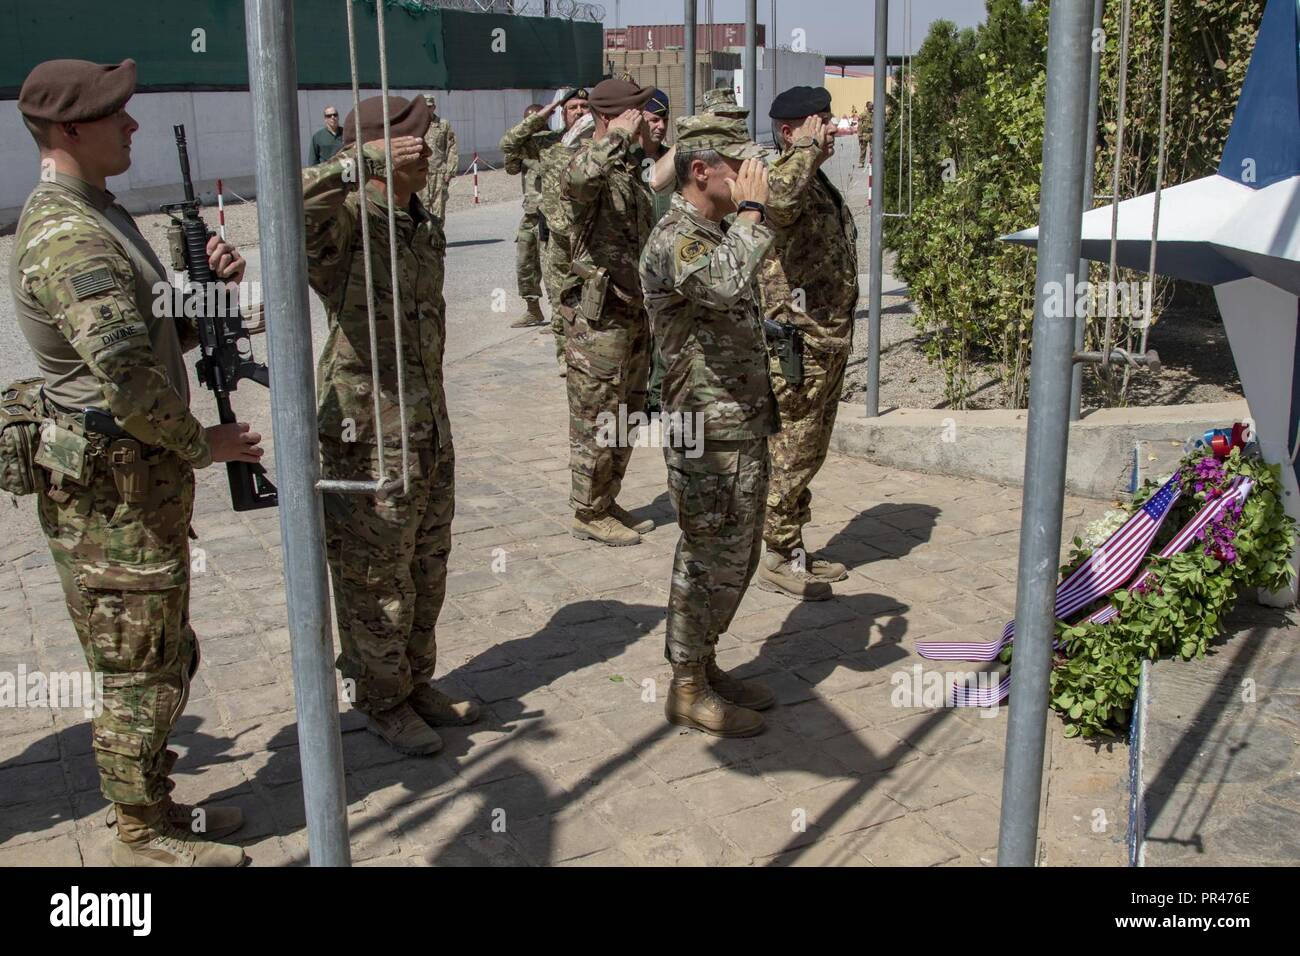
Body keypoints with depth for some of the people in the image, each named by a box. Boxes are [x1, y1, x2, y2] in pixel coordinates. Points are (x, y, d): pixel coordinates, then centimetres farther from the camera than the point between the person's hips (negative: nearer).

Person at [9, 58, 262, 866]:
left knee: (168, 656, 20)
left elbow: (159, 334, 17)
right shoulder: (66, 237, -20)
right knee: (141, 671, 3)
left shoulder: (97, 215, 13)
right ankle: (143, 838, 20)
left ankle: (155, 806, 35)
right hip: (116, 485, -10)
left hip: (145, 475, 10)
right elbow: (126, 372, -29)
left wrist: (213, 284, -1)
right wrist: (201, 445, -15)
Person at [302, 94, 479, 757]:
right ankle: (379, 699, 25)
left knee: (426, 567, 19)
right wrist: (365, 161, -37)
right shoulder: (343, 223, -15)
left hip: (429, 429, 8)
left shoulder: (423, 225, 11)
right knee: (376, 578, 7)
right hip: (367, 434, -8)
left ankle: (416, 682, 36)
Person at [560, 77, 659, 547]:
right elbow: (579, 175, -44)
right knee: (595, 419, 1)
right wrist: (619, 134, -29)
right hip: (599, 319, -9)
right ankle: (589, 514, 13)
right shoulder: (591, 163, -15)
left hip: (634, 312, 9)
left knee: (626, 415, 17)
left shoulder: (632, 169, 14)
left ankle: (607, 503, 29)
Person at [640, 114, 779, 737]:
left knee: (734, 561, 17)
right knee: (711, 564, 1)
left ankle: (704, 666, 32)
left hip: (744, 429, 10)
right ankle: (688, 691, 16)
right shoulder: (675, 240, -19)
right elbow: (728, 285, -42)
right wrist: (751, 208, -27)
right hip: (710, 438, -10)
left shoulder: (717, 234, 14)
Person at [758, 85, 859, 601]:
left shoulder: (820, 183, 17)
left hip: (829, 341, 10)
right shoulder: (783, 176, -15)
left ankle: (796, 551, 28)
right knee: (790, 454, -1)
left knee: (809, 453, 17)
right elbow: (778, 198, -44)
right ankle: (778, 559, 11)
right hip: (798, 345, -10)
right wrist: (809, 147, -28)